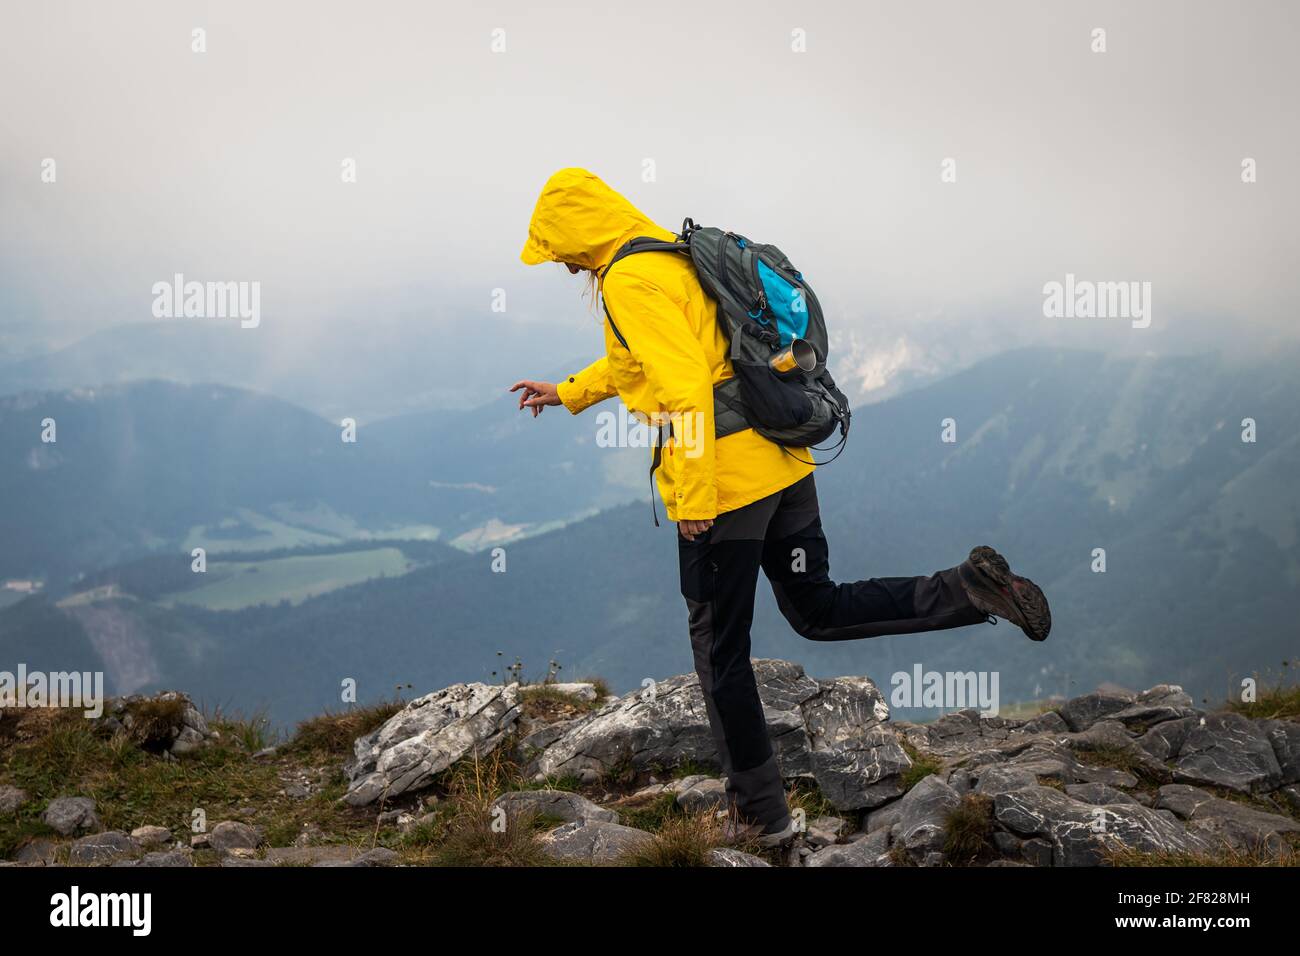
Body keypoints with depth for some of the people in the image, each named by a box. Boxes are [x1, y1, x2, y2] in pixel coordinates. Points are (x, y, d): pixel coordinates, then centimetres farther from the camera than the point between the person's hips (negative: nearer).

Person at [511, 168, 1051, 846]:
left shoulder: (629, 280, -13)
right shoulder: (676, 257, 17)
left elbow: (684, 384, -24)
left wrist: (694, 497, -22)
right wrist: (568, 392, 43)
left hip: (724, 485, -9)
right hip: (782, 464, 9)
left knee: (719, 651, 5)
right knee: (818, 611, 19)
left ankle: (759, 812, 14)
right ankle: (971, 589, 2)